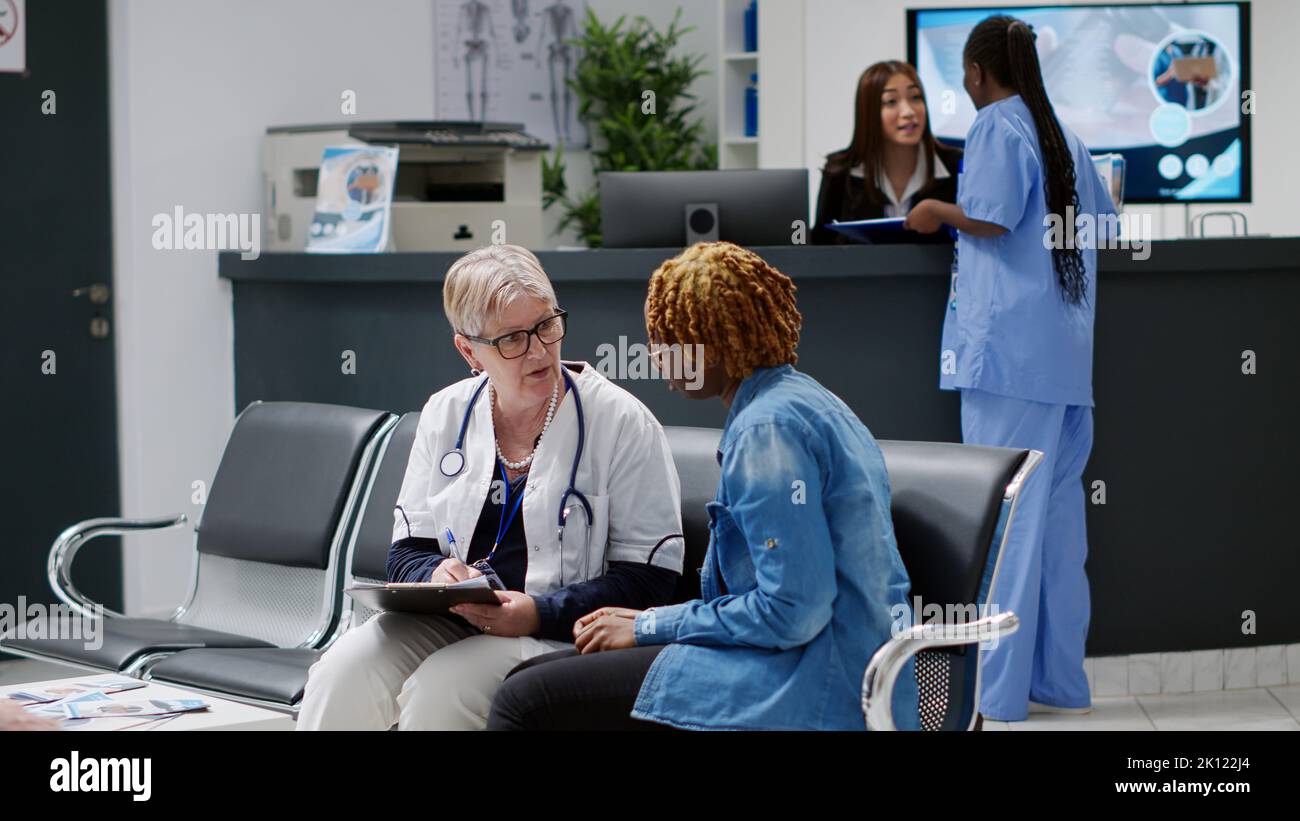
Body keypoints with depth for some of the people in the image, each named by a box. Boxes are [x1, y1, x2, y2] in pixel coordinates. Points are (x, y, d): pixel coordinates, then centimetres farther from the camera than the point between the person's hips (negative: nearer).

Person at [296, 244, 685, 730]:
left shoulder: (621, 422, -5)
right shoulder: (446, 414, 10)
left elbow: (648, 580, -8)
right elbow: (407, 553, 13)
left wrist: (538, 613, -20)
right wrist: (435, 576, -12)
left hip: (560, 634, -4)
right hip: (450, 618, 4)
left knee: (438, 692, -32)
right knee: (339, 676, -24)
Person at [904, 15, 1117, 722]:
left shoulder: (997, 125, -5)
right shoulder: (1064, 138, 18)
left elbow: (992, 217, -16)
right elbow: (1102, 219, 23)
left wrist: (939, 212, 1)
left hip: (1008, 343, -8)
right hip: (1066, 351, 8)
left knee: (1003, 512, -8)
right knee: (1057, 511, 11)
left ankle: (996, 691, -7)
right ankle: (1060, 682, 14)